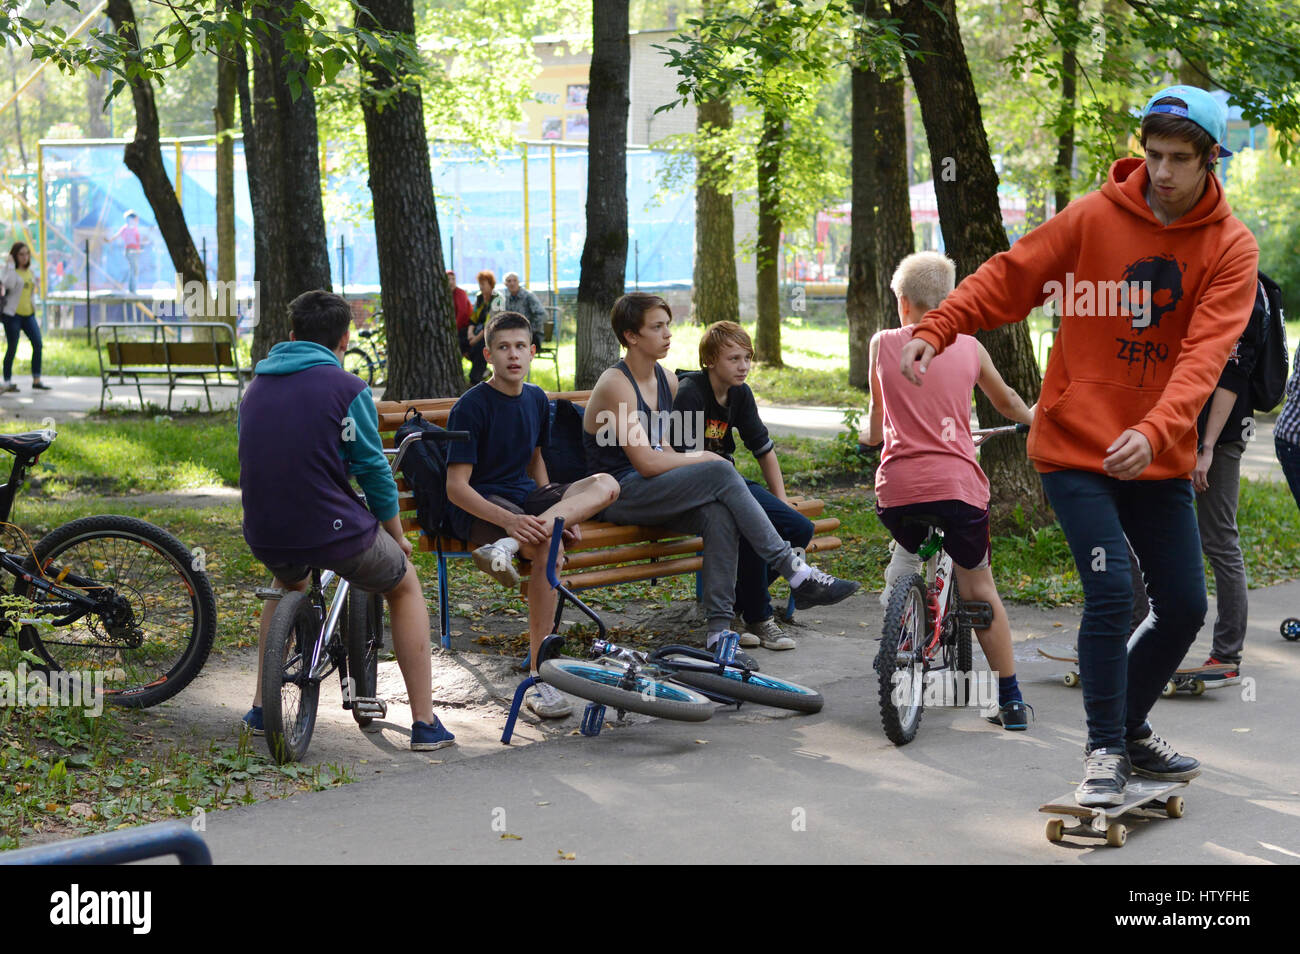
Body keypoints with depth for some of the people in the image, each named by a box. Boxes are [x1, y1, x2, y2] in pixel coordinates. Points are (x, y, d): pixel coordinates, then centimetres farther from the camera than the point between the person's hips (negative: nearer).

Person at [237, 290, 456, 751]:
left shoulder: (256, 388, 12)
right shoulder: (346, 388, -6)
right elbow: (374, 470, -3)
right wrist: (397, 536, 13)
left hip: (265, 534, 5)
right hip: (334, 530, -5)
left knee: (289, 583, 39)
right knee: (405, 586, 22)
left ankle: (261, 708, 32)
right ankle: (425, 722, 16)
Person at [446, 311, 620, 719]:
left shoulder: (536, 399, 11)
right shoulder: (470, 406, -11)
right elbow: (456, 487, -16)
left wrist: (562, 510, 6)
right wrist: (509, 519, -31)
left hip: (526, 497, 7)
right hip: (480, 507, -6)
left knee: (605, 485, -20)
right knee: (547, 547, -35)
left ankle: (505, 547, -36)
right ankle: (539, 680, -30)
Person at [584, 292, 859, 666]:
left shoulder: (666, 381, 14)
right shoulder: (615, 384, -12)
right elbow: (645, 462, -18)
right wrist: (701, 460, -8)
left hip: (655, 494, 7)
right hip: (618, 496, -7)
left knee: (719, 514, -26)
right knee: (721, 473, -26)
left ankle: (719, 631, -29)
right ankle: (798, 576, -26)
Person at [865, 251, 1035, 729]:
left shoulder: (882, 344, 8)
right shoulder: (968, 347, 10)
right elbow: (1006, 401, 29)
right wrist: (1031, 417, 51)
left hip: (897, 486, 0)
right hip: (957, 483, 0)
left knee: (906, 550, 32)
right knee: (979, 587, 12)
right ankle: (1011, 699, 11)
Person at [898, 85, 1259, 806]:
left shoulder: (1231, 248, -4)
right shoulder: (1095, 217, -5)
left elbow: (1205, 352, -17)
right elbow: (1008, 277, -3)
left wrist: (1155, 432, -33)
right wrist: (935, 329, -19)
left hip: (1157, 453, 3)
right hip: (1076, 445, -3)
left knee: (1184, 606, 6)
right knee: (1110, 592, -14)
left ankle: (1130, 727, 30)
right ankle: (1104, 750, 0)